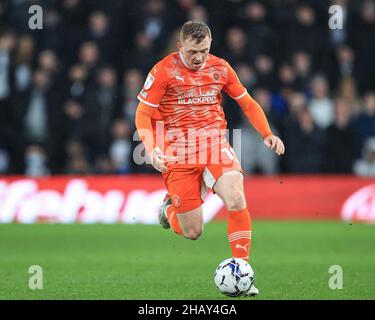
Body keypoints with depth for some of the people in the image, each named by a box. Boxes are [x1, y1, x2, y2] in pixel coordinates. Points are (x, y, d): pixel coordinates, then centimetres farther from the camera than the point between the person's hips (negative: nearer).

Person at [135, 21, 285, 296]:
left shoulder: (220, 68, 5)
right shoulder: (163, 71, -5)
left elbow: (248, 103, 15)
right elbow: (143, 114, -2)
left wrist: (268, 134, 1)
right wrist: (151, 149, -19)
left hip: (214, 142, 2)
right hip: (178, 150, -2)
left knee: (236, 200, -26)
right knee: (192, 232, -2)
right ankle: (169, 209, 35)